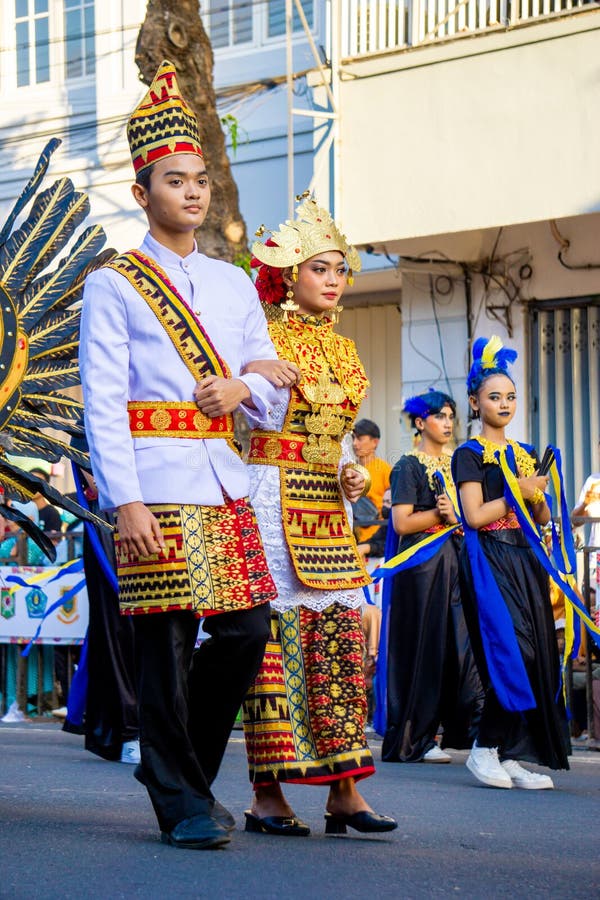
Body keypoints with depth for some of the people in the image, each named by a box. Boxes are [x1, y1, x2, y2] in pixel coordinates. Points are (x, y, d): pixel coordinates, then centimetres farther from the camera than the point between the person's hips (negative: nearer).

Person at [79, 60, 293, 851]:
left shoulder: (234, 285, 19)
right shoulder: (113, 286, 3)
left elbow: (276, 388, 21)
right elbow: (102, 404, -5)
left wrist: (247, 388, -4)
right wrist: (124, 502, -15)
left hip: (225, 481, 5)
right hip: (156, 483, -5)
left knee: (246, 630, 1)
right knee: (167, 641, -4)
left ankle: (186, 765, 21)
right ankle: (182, 804, 5)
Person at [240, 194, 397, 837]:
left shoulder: (343, 350, 19)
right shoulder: (263, 339, -2)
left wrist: (351, 477, 6)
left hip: (327, 506, 7)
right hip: (272, 498, -7)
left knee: (340, 638, 0)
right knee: (277, 635, -8)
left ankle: (344, 790, 1)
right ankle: (267, 795, -3)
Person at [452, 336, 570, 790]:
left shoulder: (525, 454, 17)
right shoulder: (470, 455, -2)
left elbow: (543, 518, 16)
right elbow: (475, 516, -13)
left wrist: (537, 494, -4)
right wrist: (518, 493, -8)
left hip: (524, 562, 7)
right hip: (489, 561, -7)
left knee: (537, 656, 0)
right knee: (513, 651, -16)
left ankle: (513, 757, 4)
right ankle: (484, 748, -4)